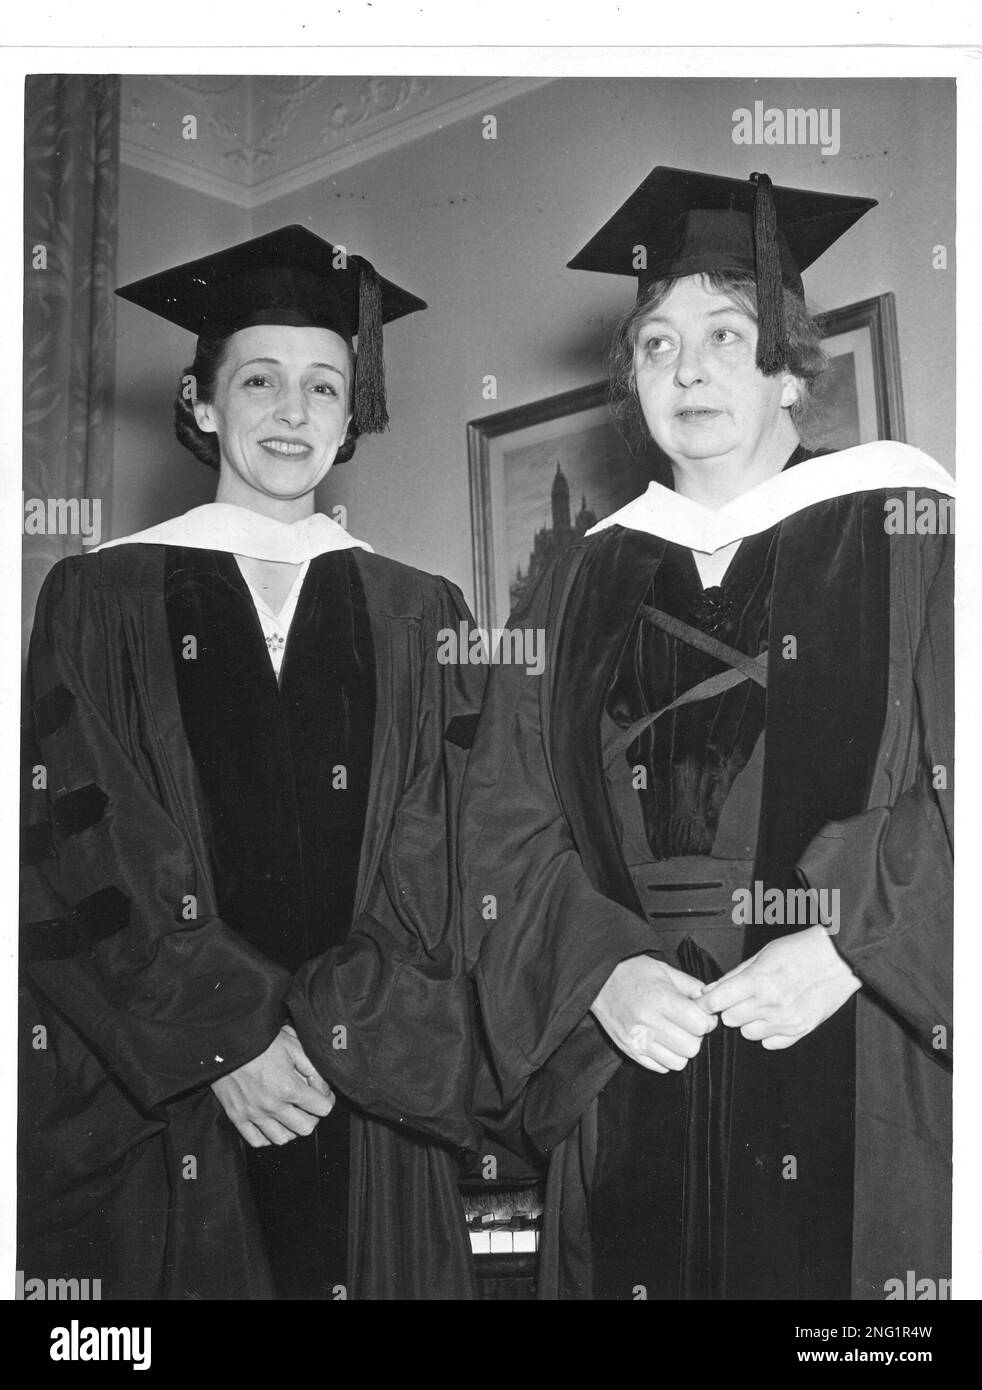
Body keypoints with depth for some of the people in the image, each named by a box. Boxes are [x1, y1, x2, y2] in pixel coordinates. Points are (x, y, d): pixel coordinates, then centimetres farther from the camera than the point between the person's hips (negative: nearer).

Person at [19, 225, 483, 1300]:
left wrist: (323, 1036, -12)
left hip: (364, 1092, 1)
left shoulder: (415, 617, 6)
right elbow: (77, 854, -6)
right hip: (153, 1107, -1)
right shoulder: (100, 599, 2)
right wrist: (224, 1042, -14)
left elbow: (432, 864, 0)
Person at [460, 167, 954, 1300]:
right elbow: (507, 831, 5)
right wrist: (603, 972, -10)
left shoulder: (904, 536, 0)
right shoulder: (582, 587, 9)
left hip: (865, 1088, -2)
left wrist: (850, 945, -17)